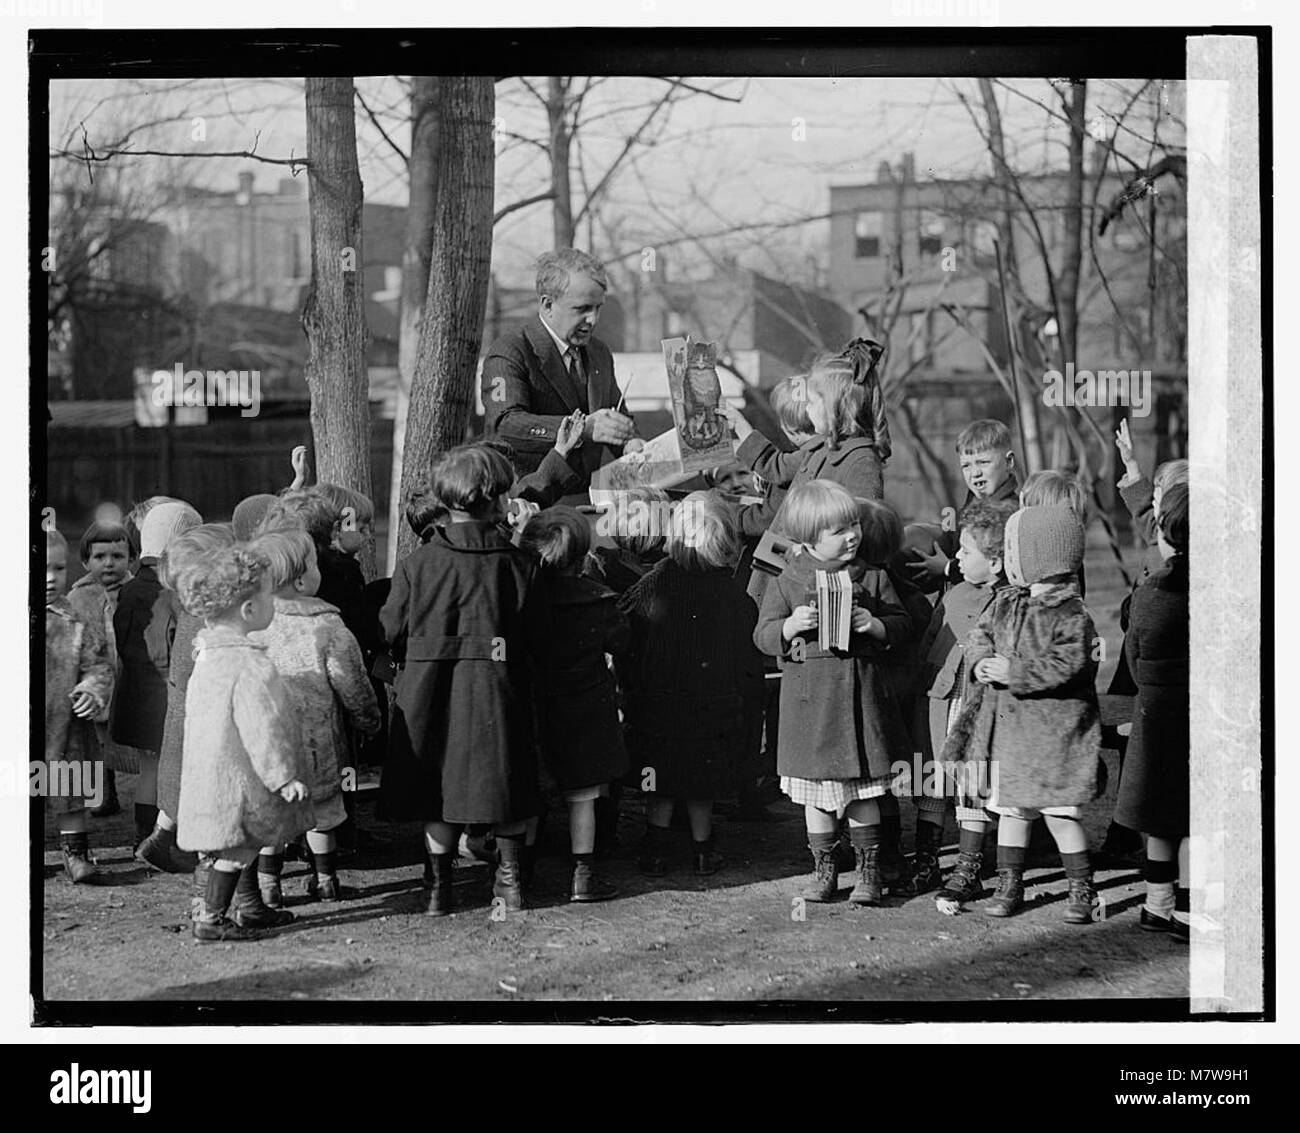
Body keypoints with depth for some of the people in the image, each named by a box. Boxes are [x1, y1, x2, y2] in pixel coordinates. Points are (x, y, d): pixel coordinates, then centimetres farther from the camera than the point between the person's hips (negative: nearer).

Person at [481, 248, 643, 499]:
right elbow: (503, 425, -24)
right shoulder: (509, 353, -8)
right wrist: (584, 427, -35)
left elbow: (619, 418, 26)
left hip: (586, 501, 7)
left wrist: (629, 444, 1)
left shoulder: (599, 353, 16)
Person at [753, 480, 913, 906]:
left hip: (861, 689, 0)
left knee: (863, 787, 4)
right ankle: (823, 867, 19)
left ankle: (868, 870, 14)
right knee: (817, 786, 6)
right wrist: (790, 626, -18)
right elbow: (763, 635, 1)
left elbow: (902, 624, 5)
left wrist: (874, 625, -14)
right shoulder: (788, 582, 2)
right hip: (809, 693, 0)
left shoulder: (873, 578, 4)